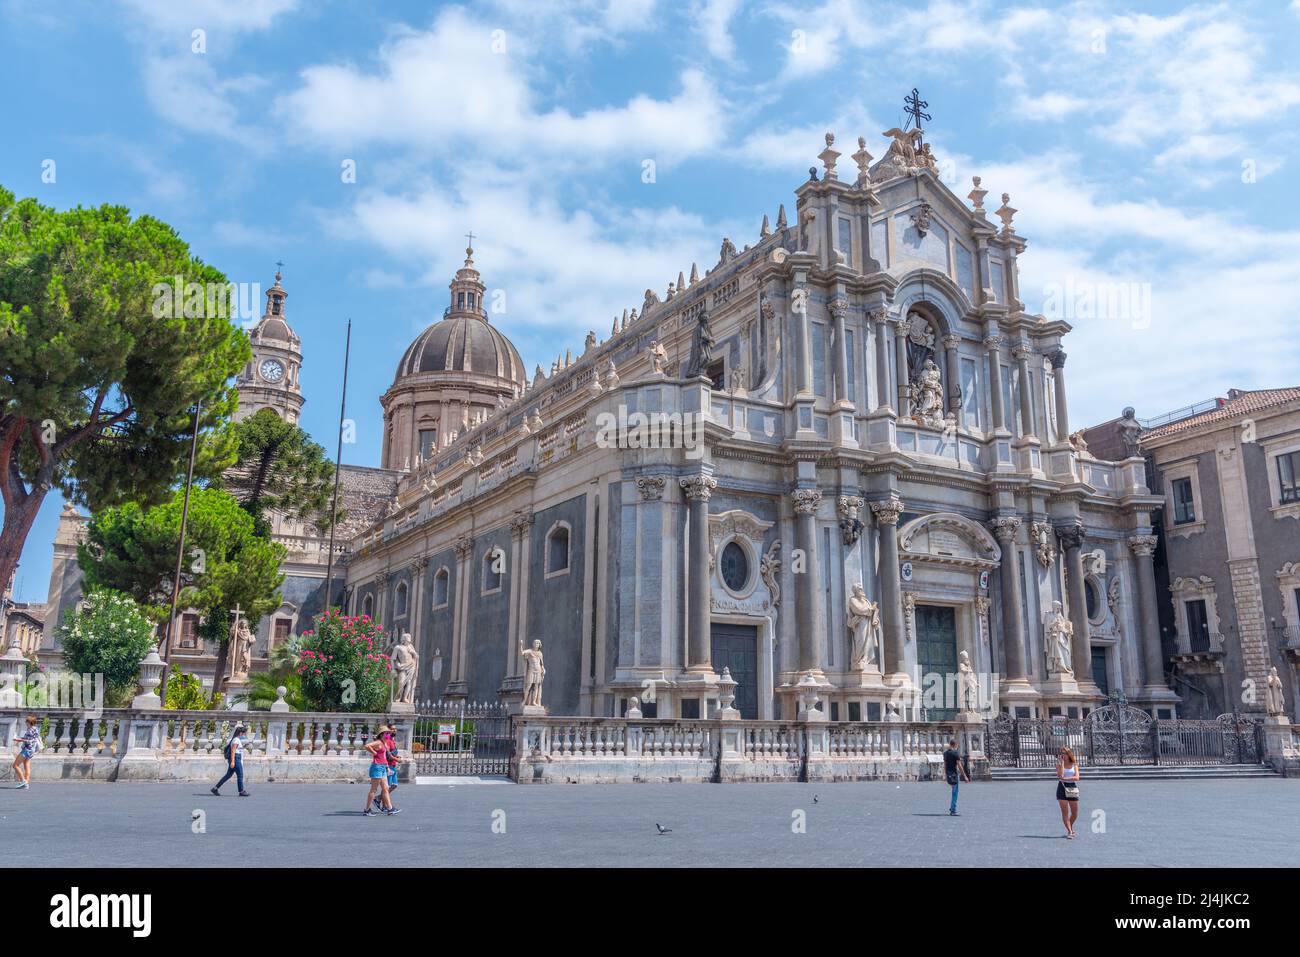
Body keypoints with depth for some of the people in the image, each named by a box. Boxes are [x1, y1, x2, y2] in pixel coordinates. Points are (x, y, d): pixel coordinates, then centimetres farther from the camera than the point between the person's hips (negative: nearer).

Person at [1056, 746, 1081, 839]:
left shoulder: (1074, 765, 6)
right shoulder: (1059, 764, 3)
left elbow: (1077, 777, -9)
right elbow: (1060, 775, -15)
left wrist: (1065, 778, -16)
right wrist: (1062, 763, -12)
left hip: (1072, 788, 2)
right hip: (1062, 788, -2)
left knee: (1075, 813, 7)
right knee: (1065, 812, -6)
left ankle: (1070, 828, 31)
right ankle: (1069, 831, -4)